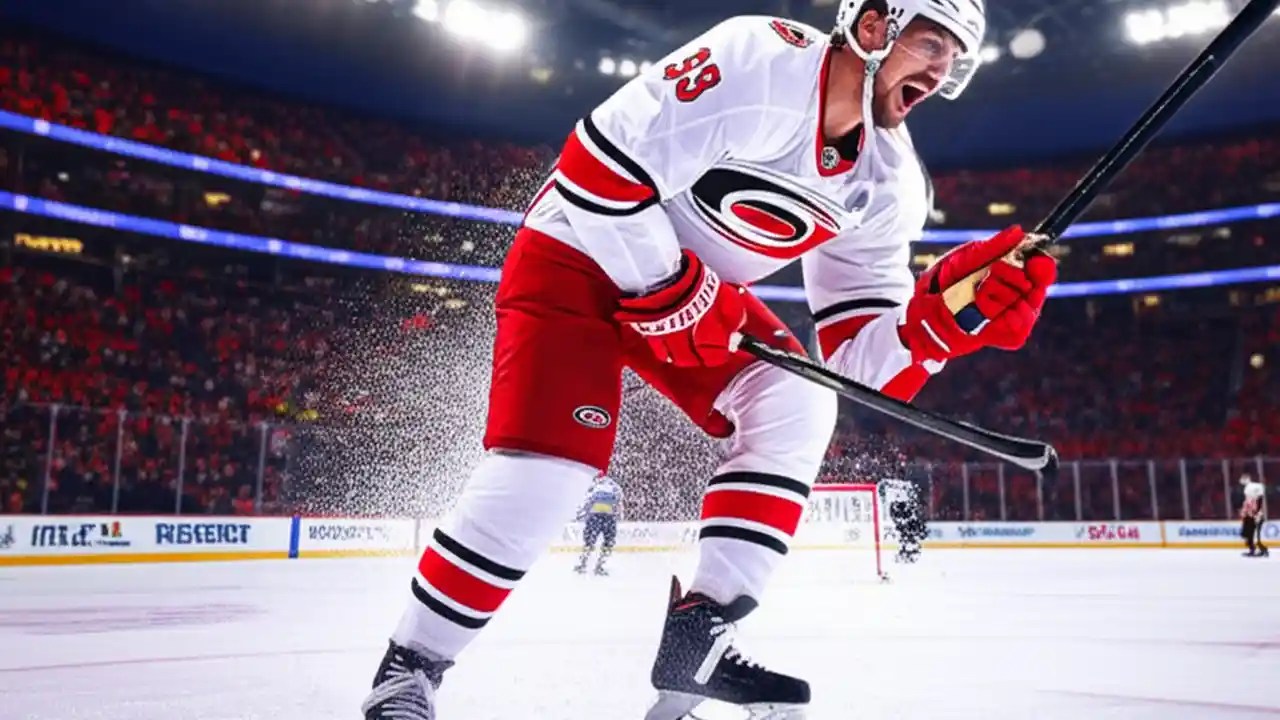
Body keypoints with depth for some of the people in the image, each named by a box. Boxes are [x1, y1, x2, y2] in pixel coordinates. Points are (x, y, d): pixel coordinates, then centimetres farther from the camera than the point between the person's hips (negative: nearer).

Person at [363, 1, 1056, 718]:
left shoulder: (889, 182, -4)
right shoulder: (758, 60, -26)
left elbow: (860, 359, -7)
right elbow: (599, 171, -28)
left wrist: (956, 302, -24)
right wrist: (674, 293, -22)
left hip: (702, 287, 7)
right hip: (580, 252, -7)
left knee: (796, 401, -10)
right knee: (551, 466, -20)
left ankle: (700, 633, -1)